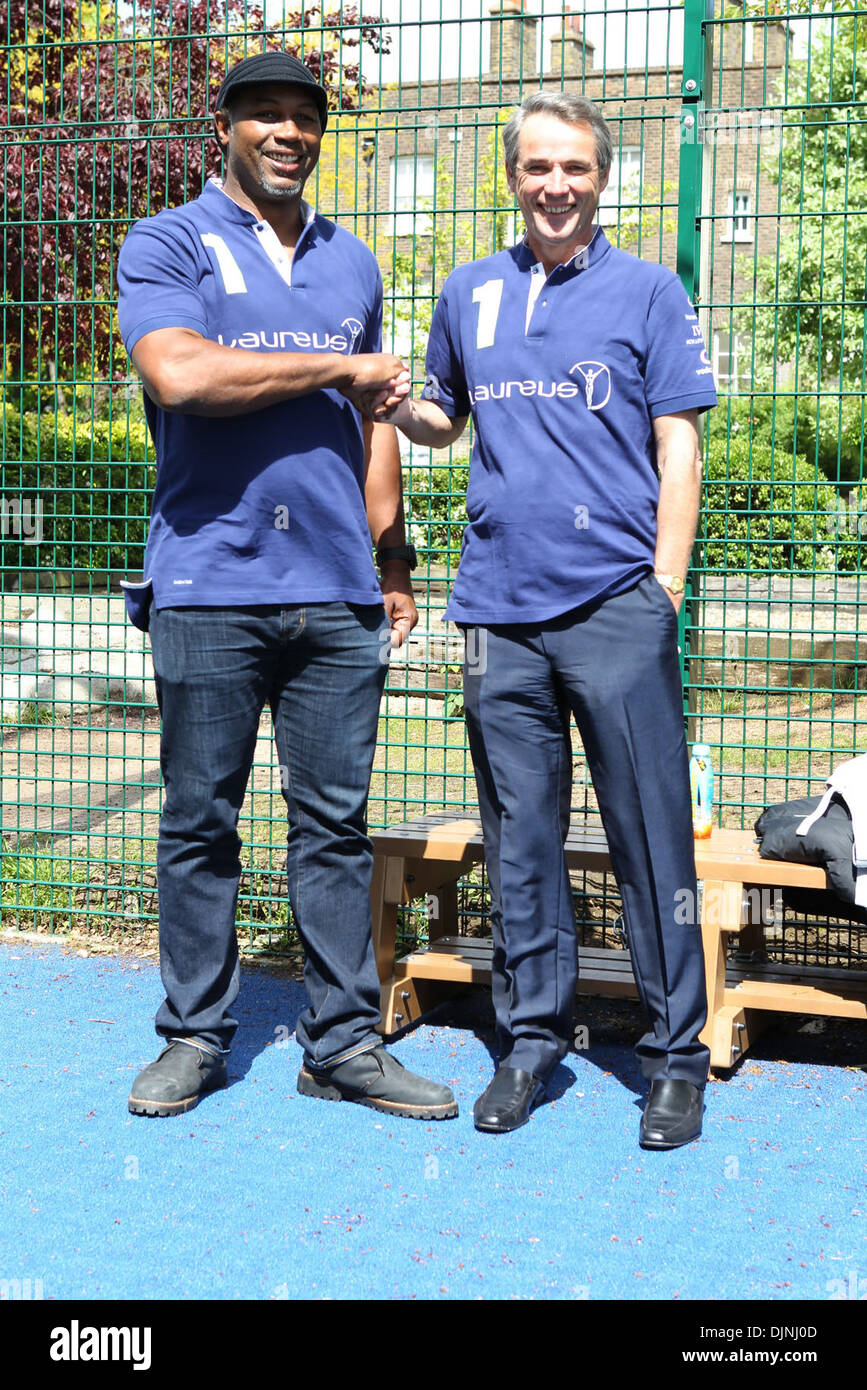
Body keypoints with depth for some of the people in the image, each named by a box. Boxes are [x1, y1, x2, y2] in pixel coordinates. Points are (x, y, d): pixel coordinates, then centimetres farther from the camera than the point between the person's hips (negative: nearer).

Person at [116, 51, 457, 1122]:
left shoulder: (351, 265, 19)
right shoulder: (167, 246, 3)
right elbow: (179, 375, -15)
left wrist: (395, 564, 14)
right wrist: (339, 368, -8)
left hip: (337, 592, 4)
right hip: (210, 585, -4)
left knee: (336, 824, 5)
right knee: (199, 823, 4)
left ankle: (342, 1042, 12)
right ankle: (193, 1035, 16)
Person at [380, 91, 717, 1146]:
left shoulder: (648, 292, 4)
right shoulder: (469, 294, 14)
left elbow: (678, 446, 1)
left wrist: (665, 582, -7)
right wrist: (398, 406, 3)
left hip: (617, 604, -3)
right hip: (501, 606, 4)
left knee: (651, 837, -2)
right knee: (518, 838, 9)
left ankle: (676, 1054, 8)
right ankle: (530, 1038, 21)